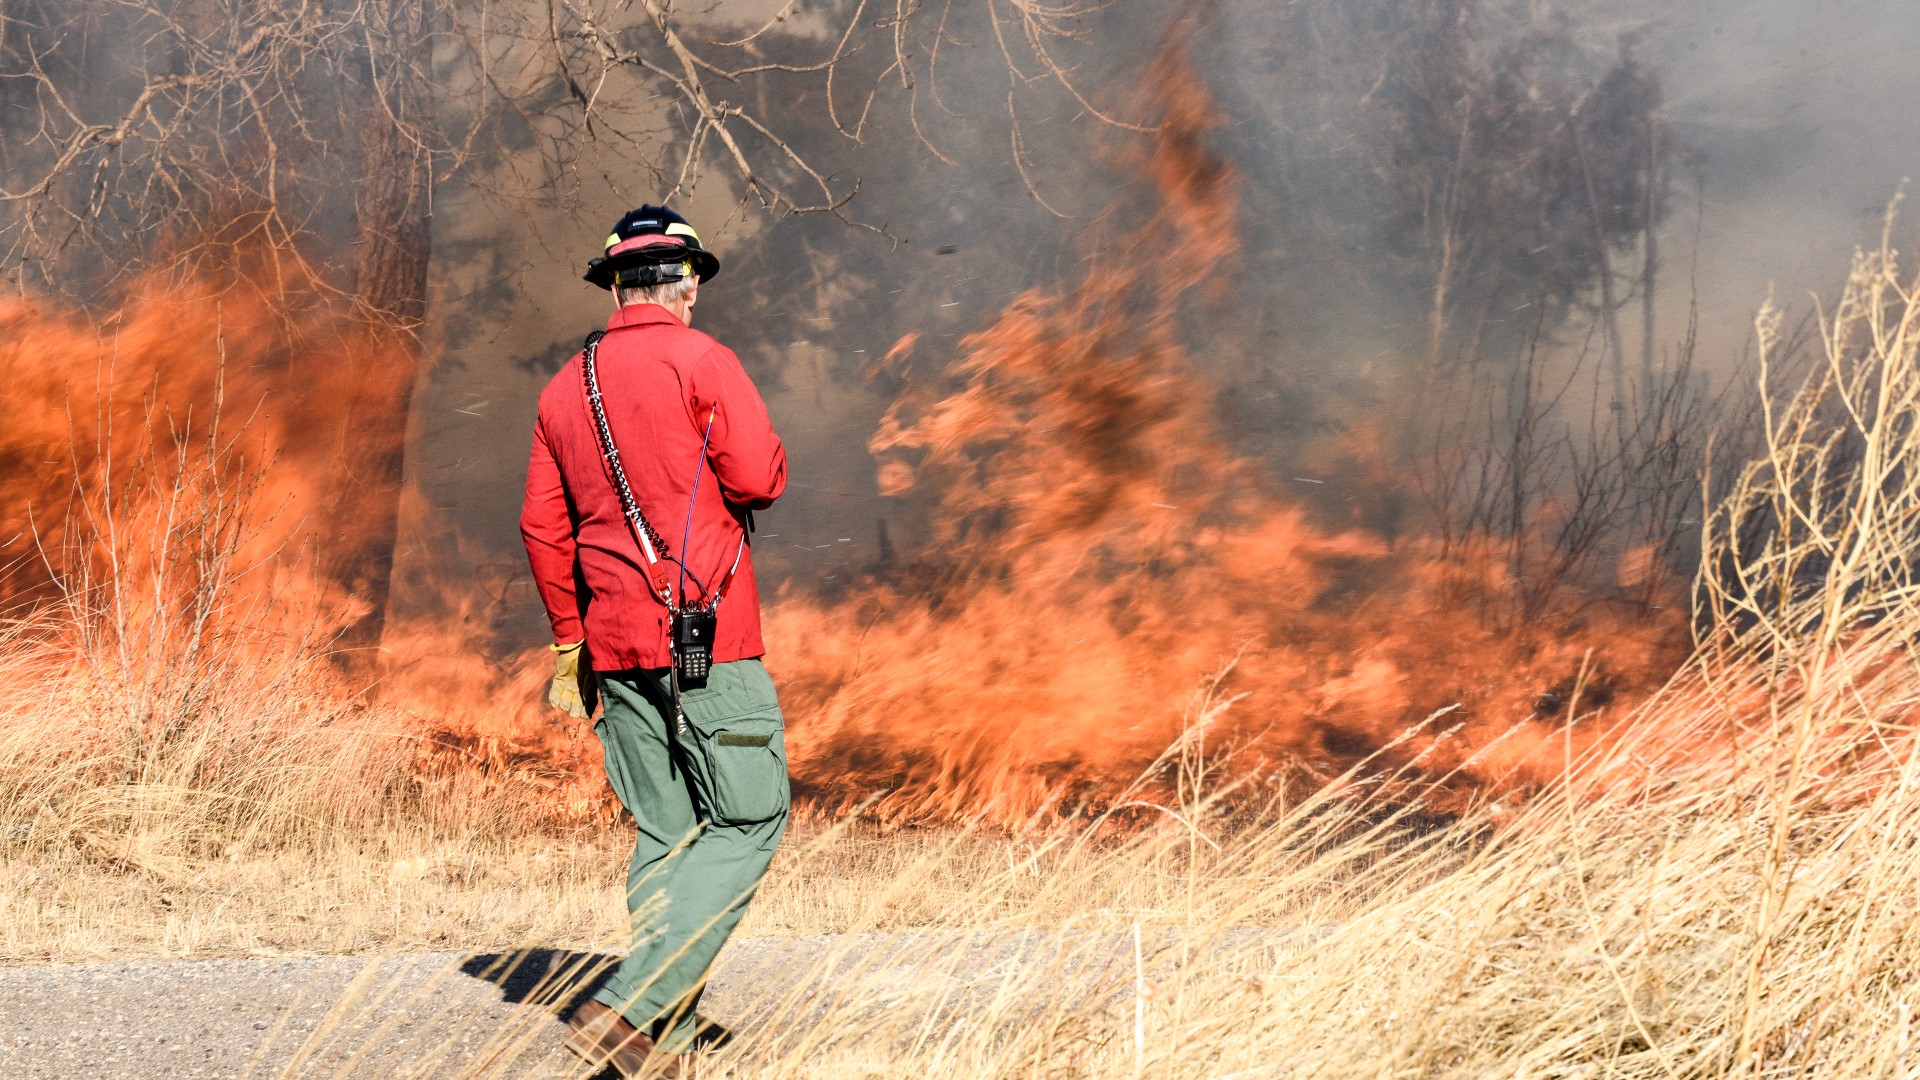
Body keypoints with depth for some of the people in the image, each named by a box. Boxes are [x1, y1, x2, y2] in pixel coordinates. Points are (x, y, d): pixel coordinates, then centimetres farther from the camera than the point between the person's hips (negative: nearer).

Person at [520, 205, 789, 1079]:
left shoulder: (567, 386, 12)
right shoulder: (699, 360, -6)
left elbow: (542, 525, 13)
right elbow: (761, 480, -12)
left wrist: (570, 647, 19)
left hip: (615, 639, 6)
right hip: (709, 634, -6)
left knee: (664, 834, 11)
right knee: (749, 822, -1)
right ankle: (629, 1007, -14)